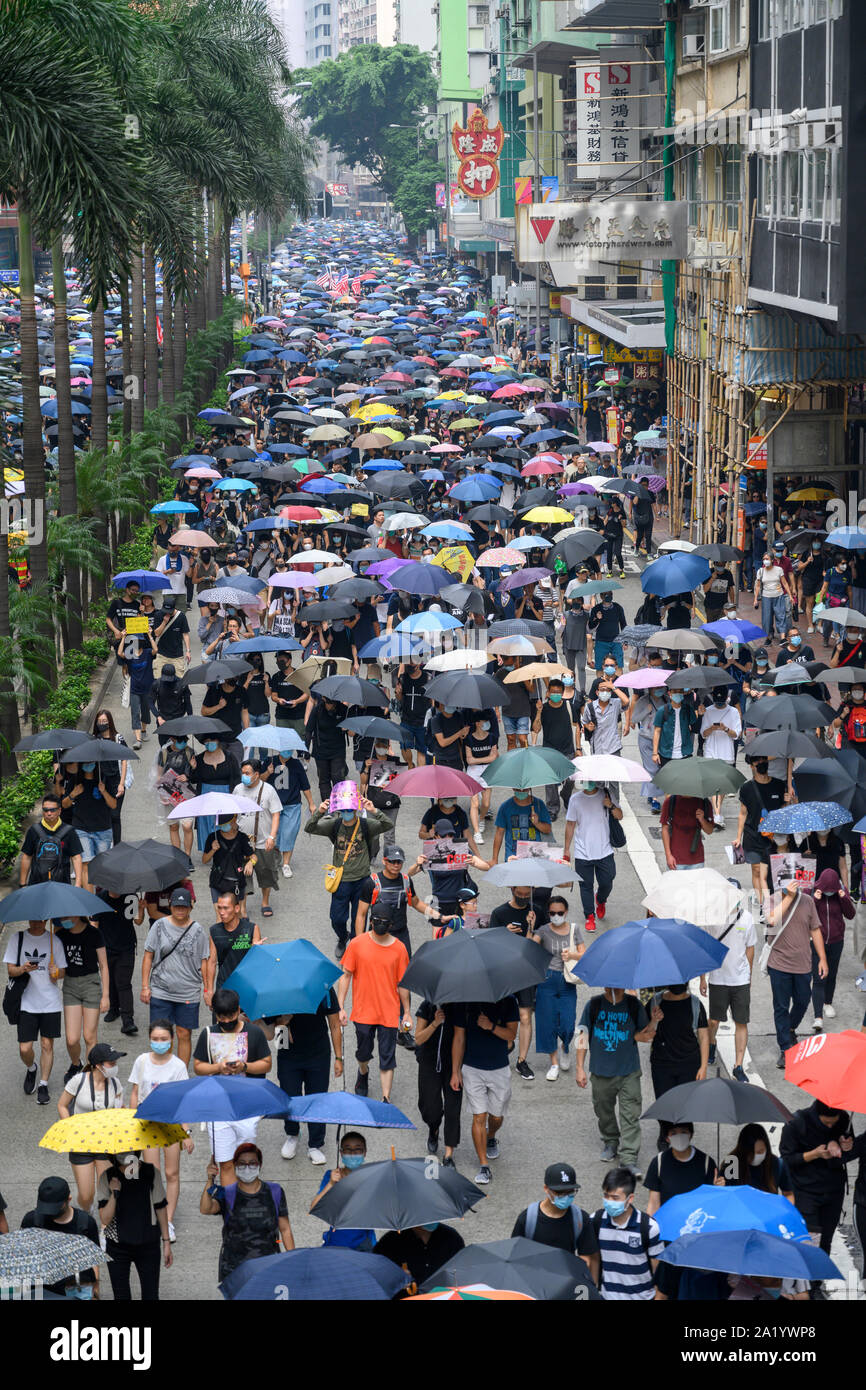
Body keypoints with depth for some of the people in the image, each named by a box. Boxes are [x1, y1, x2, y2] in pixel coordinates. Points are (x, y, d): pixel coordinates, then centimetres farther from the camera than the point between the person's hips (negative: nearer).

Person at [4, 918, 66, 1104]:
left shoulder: (53, 940, 2)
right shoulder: (17, 939, 1)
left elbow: (62, 971, 7)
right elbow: (10, 970, 0)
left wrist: (55, 973, -16)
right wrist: (23, 969, -21)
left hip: (50, 1002, 0)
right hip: (26, 1002, 0)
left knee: (47, 1045, 1)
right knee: (25, 1049, -2)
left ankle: (43, 1085, 16)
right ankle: (31, 1069, 30)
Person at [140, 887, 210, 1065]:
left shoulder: (198, 930, 2)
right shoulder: (160, 926, 1)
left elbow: (204, 961, 6)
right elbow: (148, 956, 4)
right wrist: (145, 986, 1)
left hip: (188, 994, 0)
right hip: (161, 991, 0)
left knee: (184, 1035, 4)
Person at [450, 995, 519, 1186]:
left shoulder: (507, 1001, -7)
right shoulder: (464, 1003, -8)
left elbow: (511, 1035, -9)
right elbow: (459, 1038, -2)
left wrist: (491, 1026, -28)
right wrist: (455, 1071, -2)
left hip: (500, 1069, 1)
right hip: (472, 1069, -1)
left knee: (496, 1115, 14)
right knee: (479, 1116, -6)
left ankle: (491, 1139, 49)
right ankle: (483, 1166, -1)